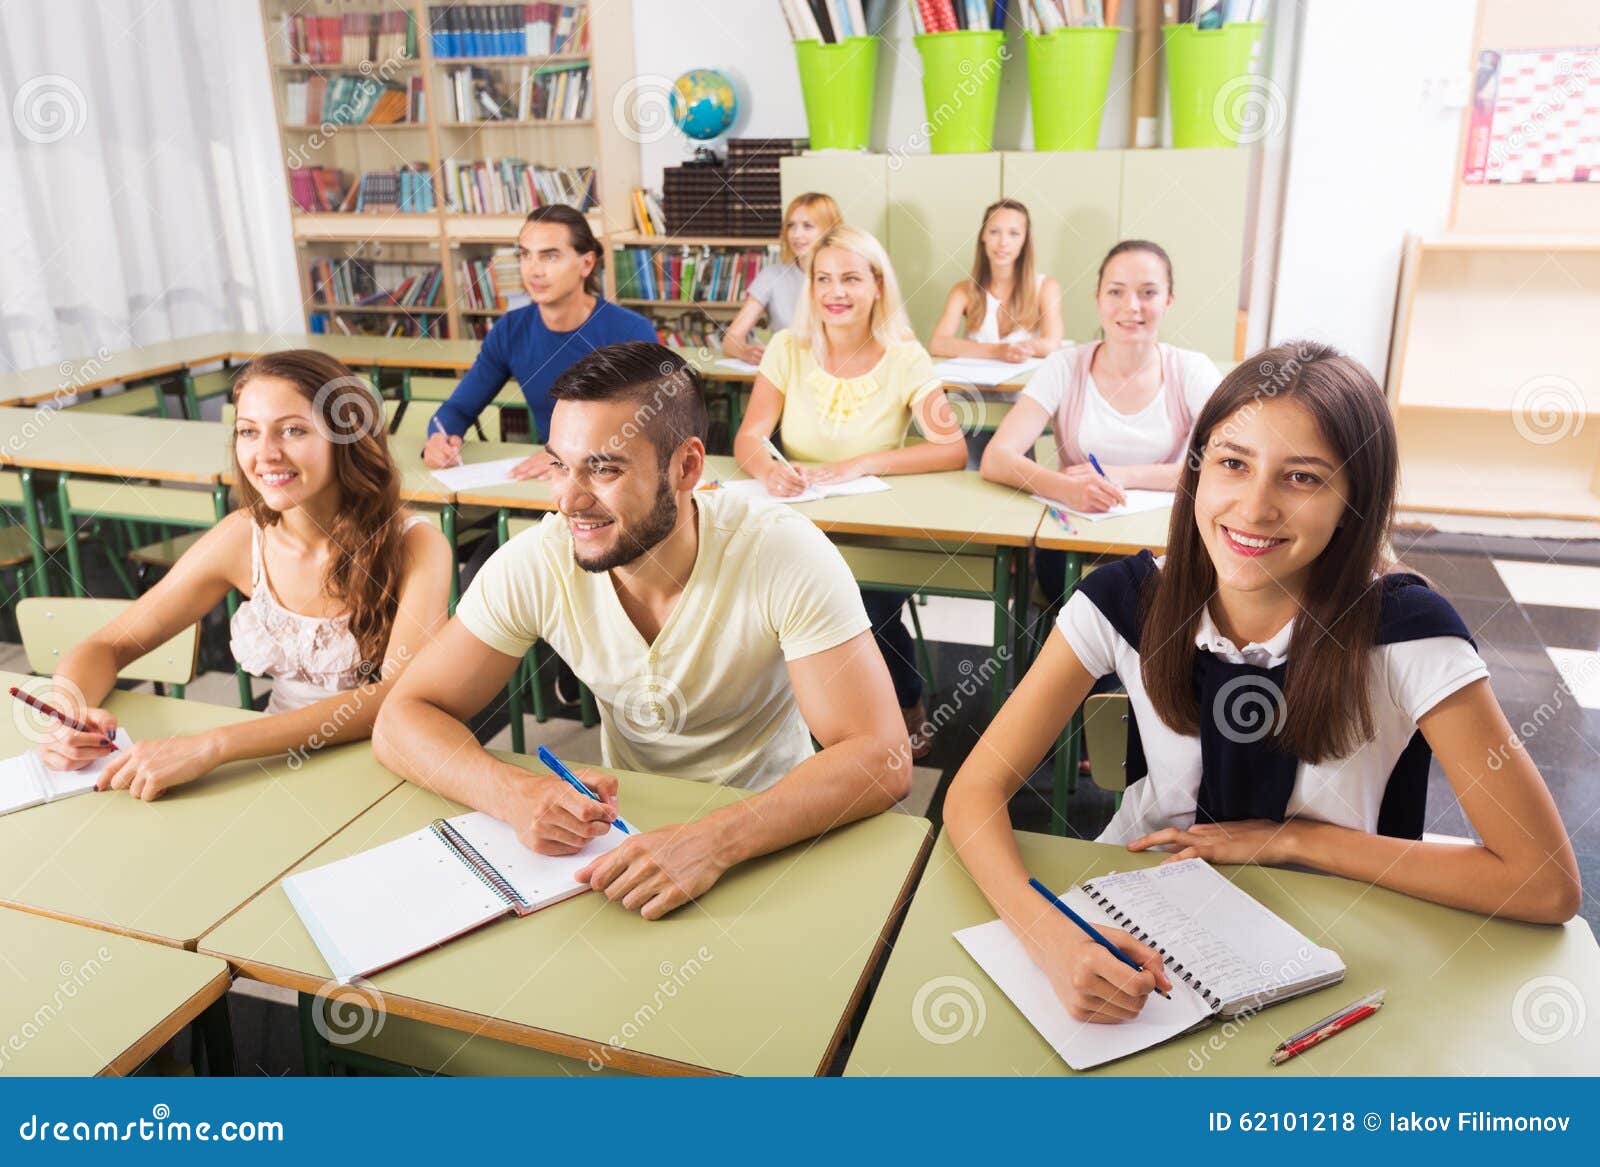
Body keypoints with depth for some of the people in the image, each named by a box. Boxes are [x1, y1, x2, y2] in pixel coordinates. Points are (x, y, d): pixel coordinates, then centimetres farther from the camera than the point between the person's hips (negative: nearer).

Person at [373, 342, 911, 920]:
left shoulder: (786, 555, -23)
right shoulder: (535, 563, -15)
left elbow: (881, 760, -27)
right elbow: (402, 721, -10)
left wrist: (714, 841, -42)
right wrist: (517, 793, -31)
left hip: (769, 837, -3)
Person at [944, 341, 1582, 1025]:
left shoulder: (1405, 629, -19)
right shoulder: (1128, 600, -14)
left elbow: (1548, 885, -16)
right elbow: (975, 792, -15)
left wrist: (1290, 839, -16)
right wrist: (1048, 932, -34)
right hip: (1139, 927, 1)